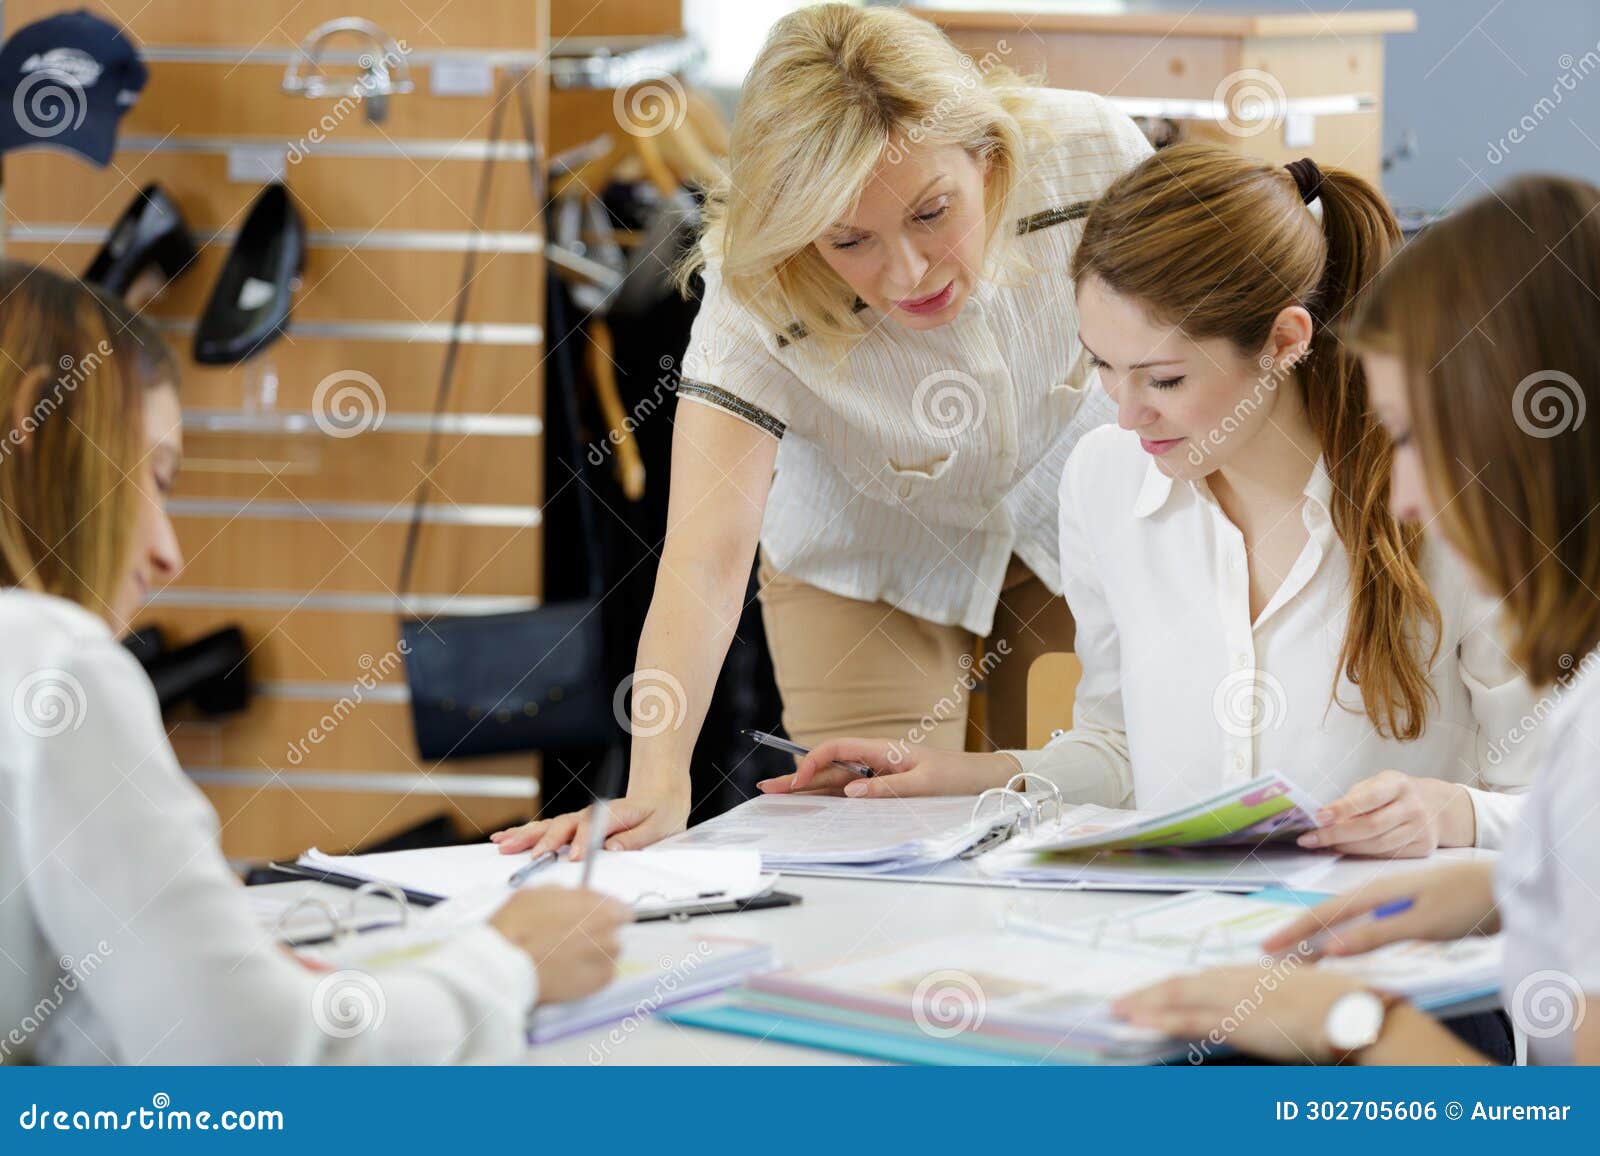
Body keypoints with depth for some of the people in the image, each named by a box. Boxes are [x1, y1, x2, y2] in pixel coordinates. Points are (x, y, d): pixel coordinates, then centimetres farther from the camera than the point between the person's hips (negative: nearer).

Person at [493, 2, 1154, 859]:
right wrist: (655, 781, -58)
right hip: (866, 565, -1)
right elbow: (704, 556, -44)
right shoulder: (755, 306, -35)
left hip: (1076, 517, 2)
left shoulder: (1090, 154, -31)